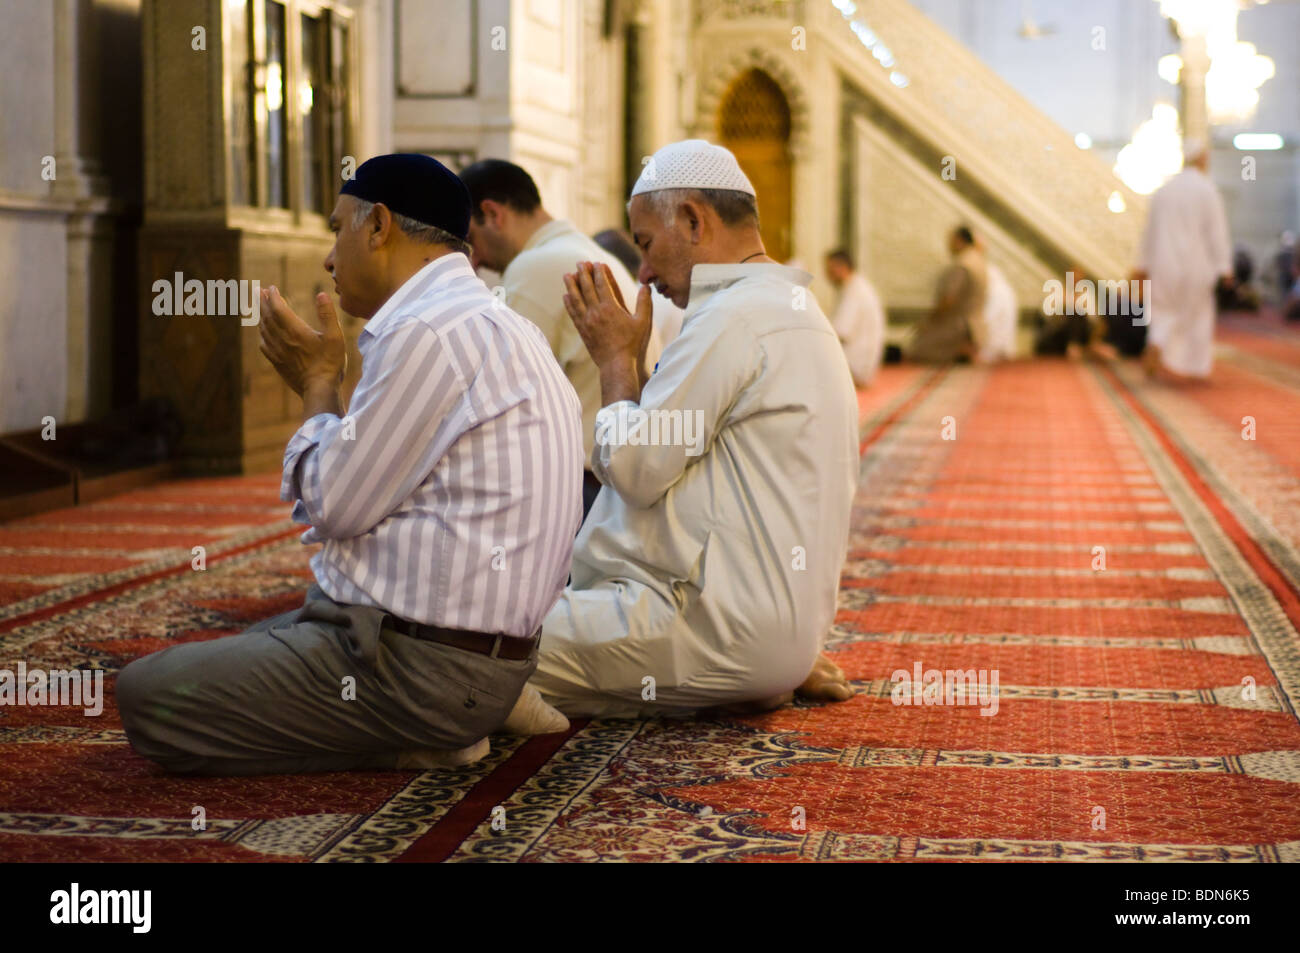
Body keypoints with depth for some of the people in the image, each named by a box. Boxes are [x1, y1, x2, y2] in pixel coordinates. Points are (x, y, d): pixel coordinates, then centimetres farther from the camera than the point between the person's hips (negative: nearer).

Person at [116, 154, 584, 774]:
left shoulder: (429, 333, -18)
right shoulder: (482, 322, 16)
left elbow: (335, 506, -12)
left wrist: (318, 385, 1)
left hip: (420, 665, -11)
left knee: (146, 696, -11)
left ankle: (410, 744, -7)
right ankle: (423, 733, 10)